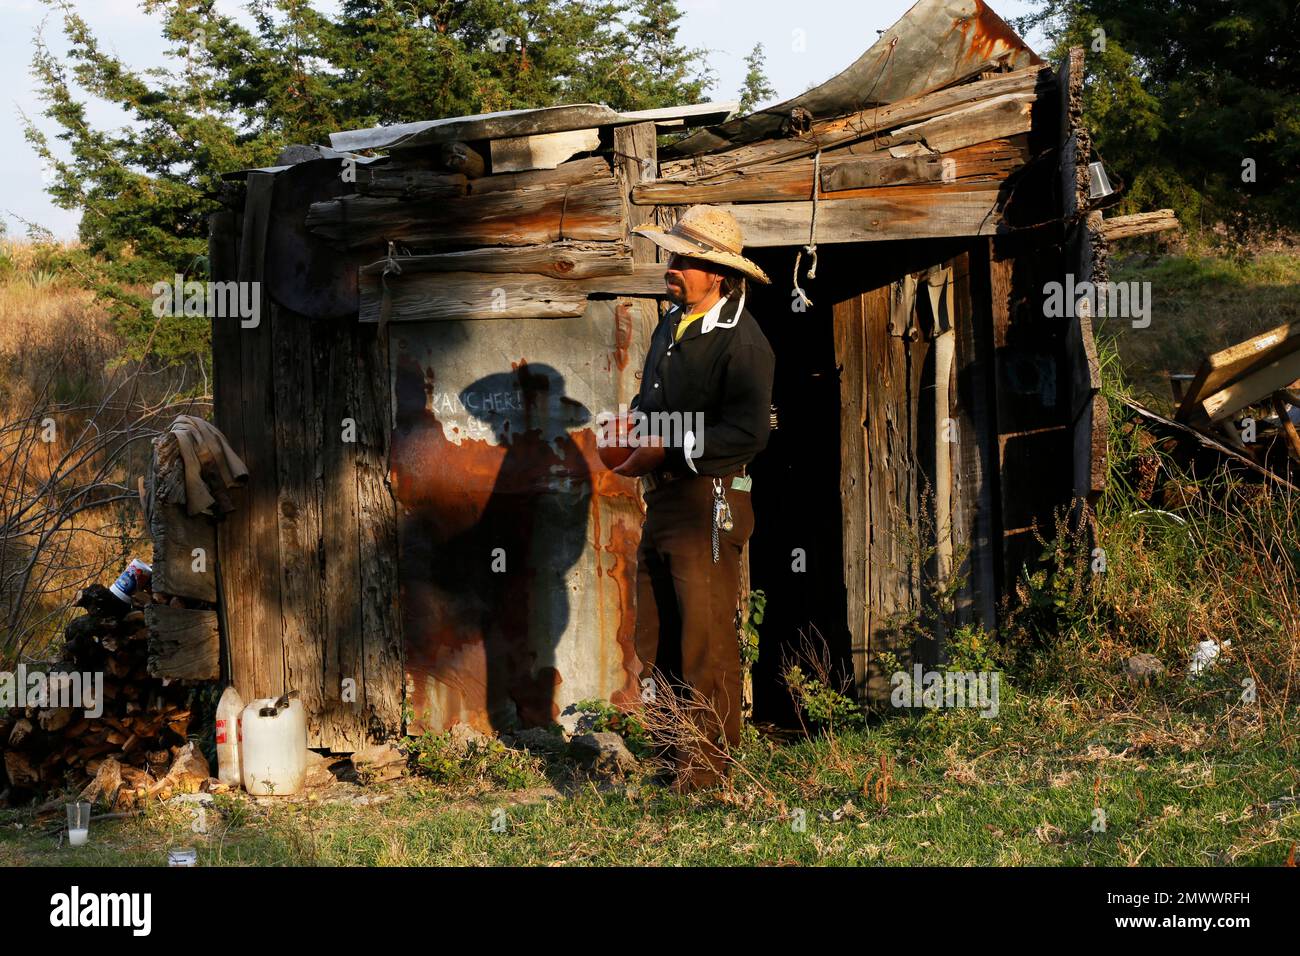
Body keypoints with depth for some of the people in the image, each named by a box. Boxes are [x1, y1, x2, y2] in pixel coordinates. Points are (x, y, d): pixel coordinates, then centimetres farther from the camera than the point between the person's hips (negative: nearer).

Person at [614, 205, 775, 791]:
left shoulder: (741, 340, -13)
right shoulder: (671, 325, 14)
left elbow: (747, 433, -22)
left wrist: (665, 450, -20)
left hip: (710, 503, -9)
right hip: (663, 498, 9)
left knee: (707, 638, -5)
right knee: (653, 638, 10)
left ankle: (713, 763, 2)